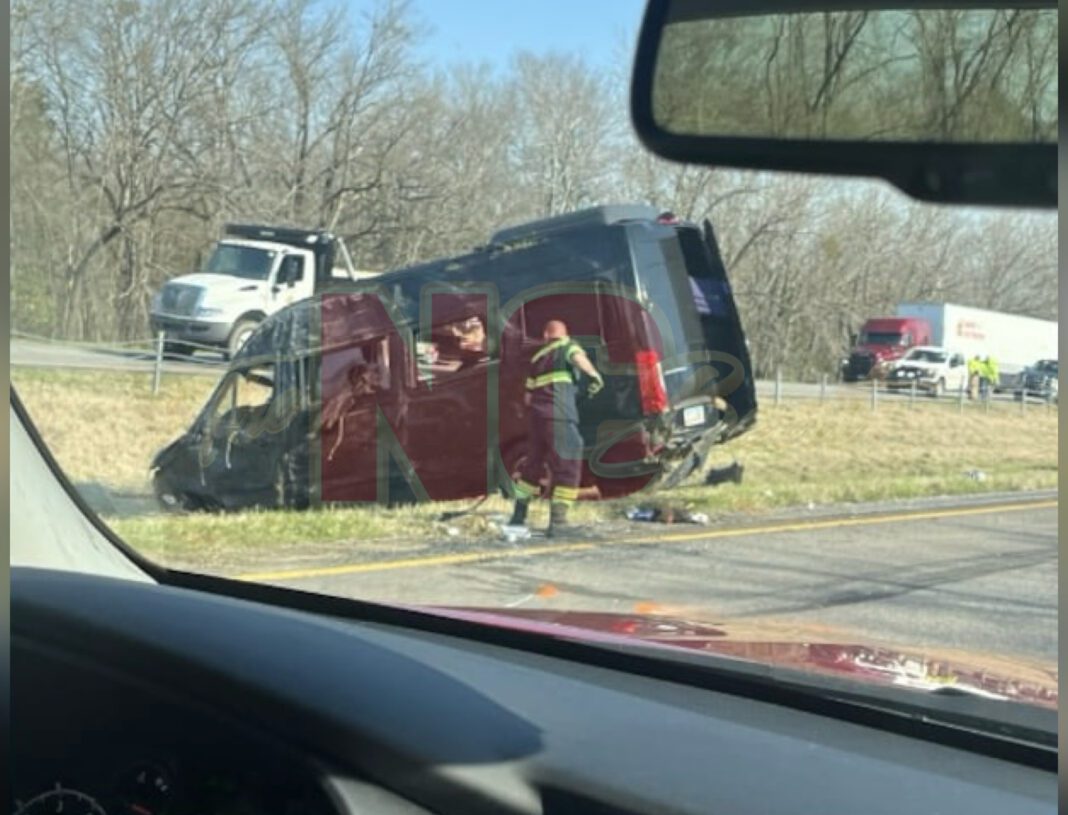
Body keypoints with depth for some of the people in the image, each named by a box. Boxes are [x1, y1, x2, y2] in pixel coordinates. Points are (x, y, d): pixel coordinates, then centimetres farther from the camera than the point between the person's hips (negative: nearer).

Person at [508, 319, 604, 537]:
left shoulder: (537, 358, 20)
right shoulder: (567, 345, 6)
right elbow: (578, 357, -20)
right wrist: (594, 374, -31)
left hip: (536, 415, 6)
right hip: (559, 417, -6)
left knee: (533, 464, 20)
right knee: (567, 469, -2)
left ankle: (519, 515, 28)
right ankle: (557, 521, -10)